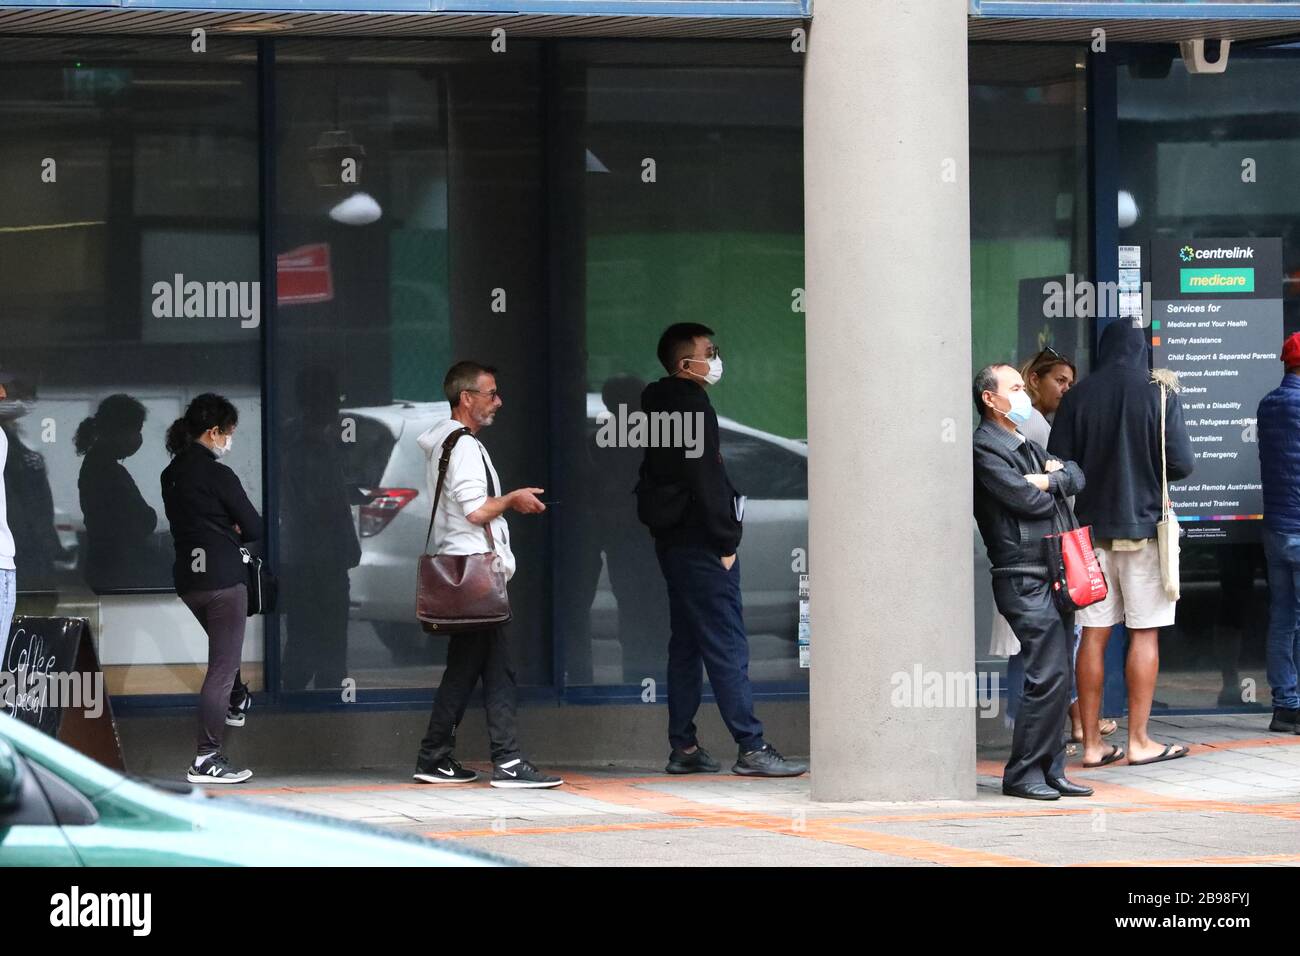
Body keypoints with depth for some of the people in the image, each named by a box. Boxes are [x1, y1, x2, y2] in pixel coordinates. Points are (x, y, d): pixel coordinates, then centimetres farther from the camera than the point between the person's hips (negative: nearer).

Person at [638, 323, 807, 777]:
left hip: (674, 543, 10)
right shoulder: (691, 407, -14)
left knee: (686, 645, 12)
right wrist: (726, 540, -14)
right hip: (699, 544, -10)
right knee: (727, 645, -11)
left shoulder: (663, 407, 16)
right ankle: (751, 748, -14)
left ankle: (683, 748, 13)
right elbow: (705, 480, -19)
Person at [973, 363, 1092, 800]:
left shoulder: (1028, 445, 23)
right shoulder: (986, 449, -8)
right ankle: (1022, 773, -8)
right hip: (1024, 579, -9)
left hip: (1055, 574, 9)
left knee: (1058, 677, 8)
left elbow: (1077, 477, 14)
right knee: (1047, 675, -14)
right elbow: (1025, 498, -16)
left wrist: (1050, 479, -6)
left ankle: (1050, 771, 12)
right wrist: (1056, 488, 4)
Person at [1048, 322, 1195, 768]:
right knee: (1145, 634, 3)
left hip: (1091, 526, 3)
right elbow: (1181, 464, -7)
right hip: (1144, 524, -3)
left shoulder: (1077, 397, 1)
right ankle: (1139, 740, 3)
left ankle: (1092, 743, 6)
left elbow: (1058, 463, 0)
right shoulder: (1159, 395, -6)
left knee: (1094, 634, 5)